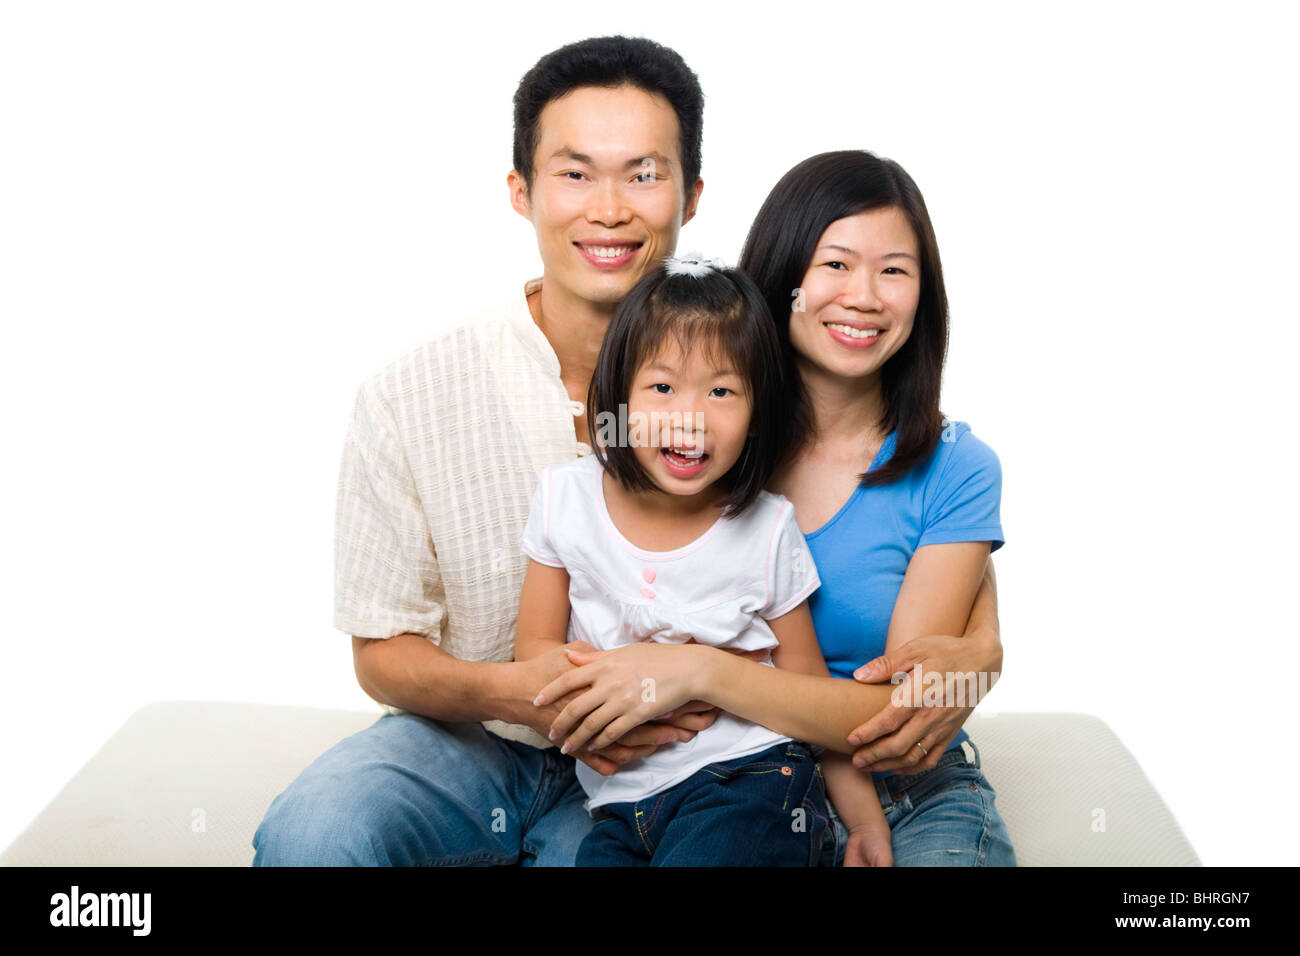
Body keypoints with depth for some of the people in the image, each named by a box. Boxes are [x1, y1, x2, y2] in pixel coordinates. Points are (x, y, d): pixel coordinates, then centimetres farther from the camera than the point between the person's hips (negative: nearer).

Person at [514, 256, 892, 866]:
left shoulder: (768, 530, -3)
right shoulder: (566, 499, 1)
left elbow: (810, 691, 4)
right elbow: (535, 649, 4)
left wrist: (866, 821, 2)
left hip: (752, 777, -2)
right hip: (622, 804, 2)